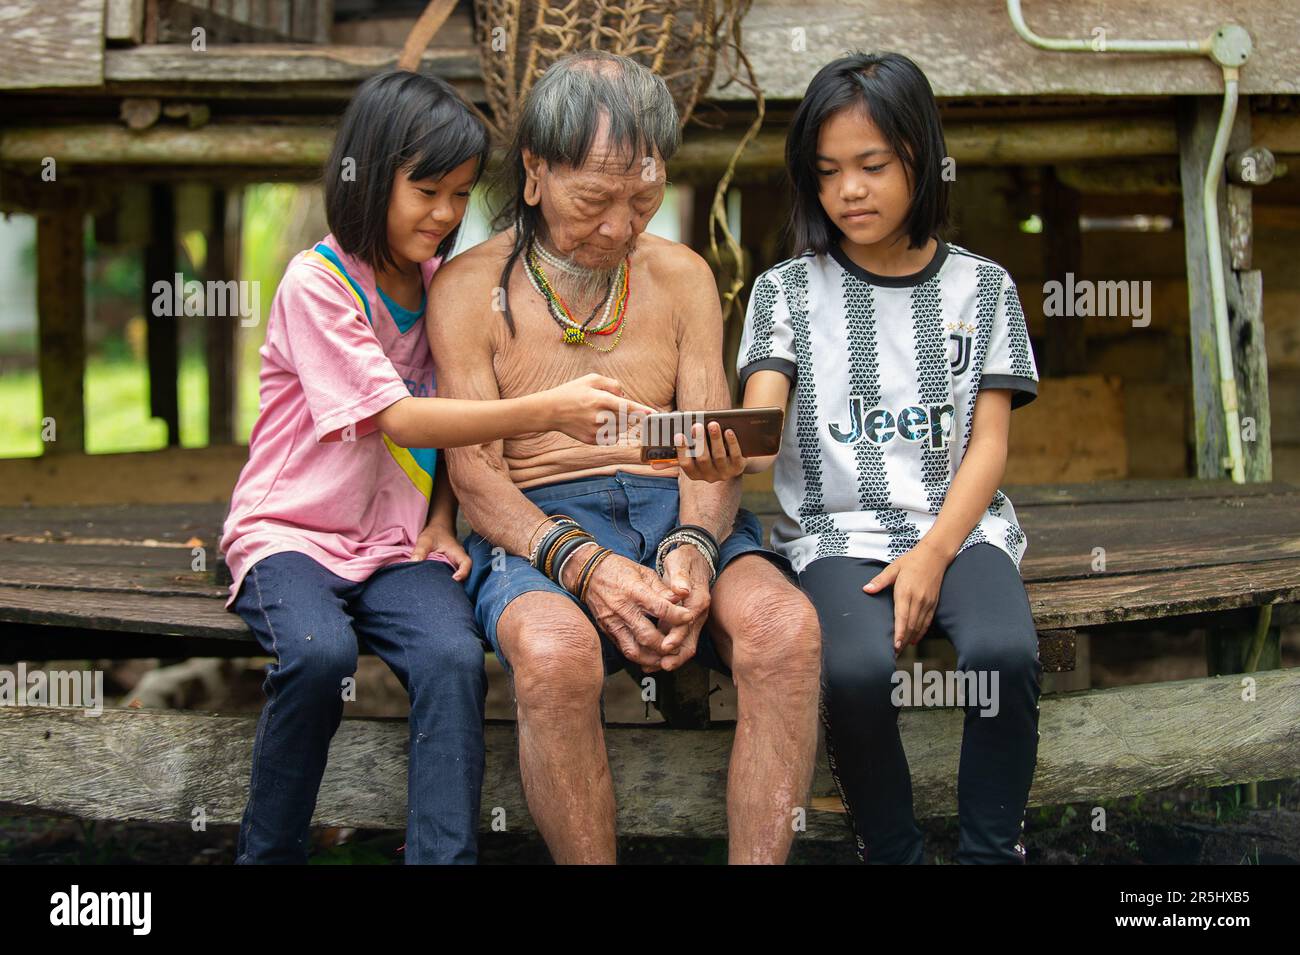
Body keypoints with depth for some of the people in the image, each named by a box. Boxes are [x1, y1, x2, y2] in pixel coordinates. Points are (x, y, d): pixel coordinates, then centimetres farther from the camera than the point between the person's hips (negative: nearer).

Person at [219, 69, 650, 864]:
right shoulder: (318, 282, -11)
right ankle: (270, 851, -13)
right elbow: (397, 419, -21)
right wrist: (547, 410, -30)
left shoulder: (439, 283, 9)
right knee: (321, 653, -34)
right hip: (290, 532, -4)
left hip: (396, 543, 4)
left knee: (455, 657, -28)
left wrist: (441, 522, -2)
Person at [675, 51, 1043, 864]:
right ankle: (891, 853, -9)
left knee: (1003, 652, -31)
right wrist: (726, 457, -34)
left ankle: (993, 851, -12)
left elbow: (989, 444, 5)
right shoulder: (789, 290, 6)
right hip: (838, 529, -1)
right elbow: (761, 424, -8)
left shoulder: (980, 287, 10)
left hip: (962, 523, 1)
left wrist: (933, 553, -11)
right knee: (858, 668, -32)